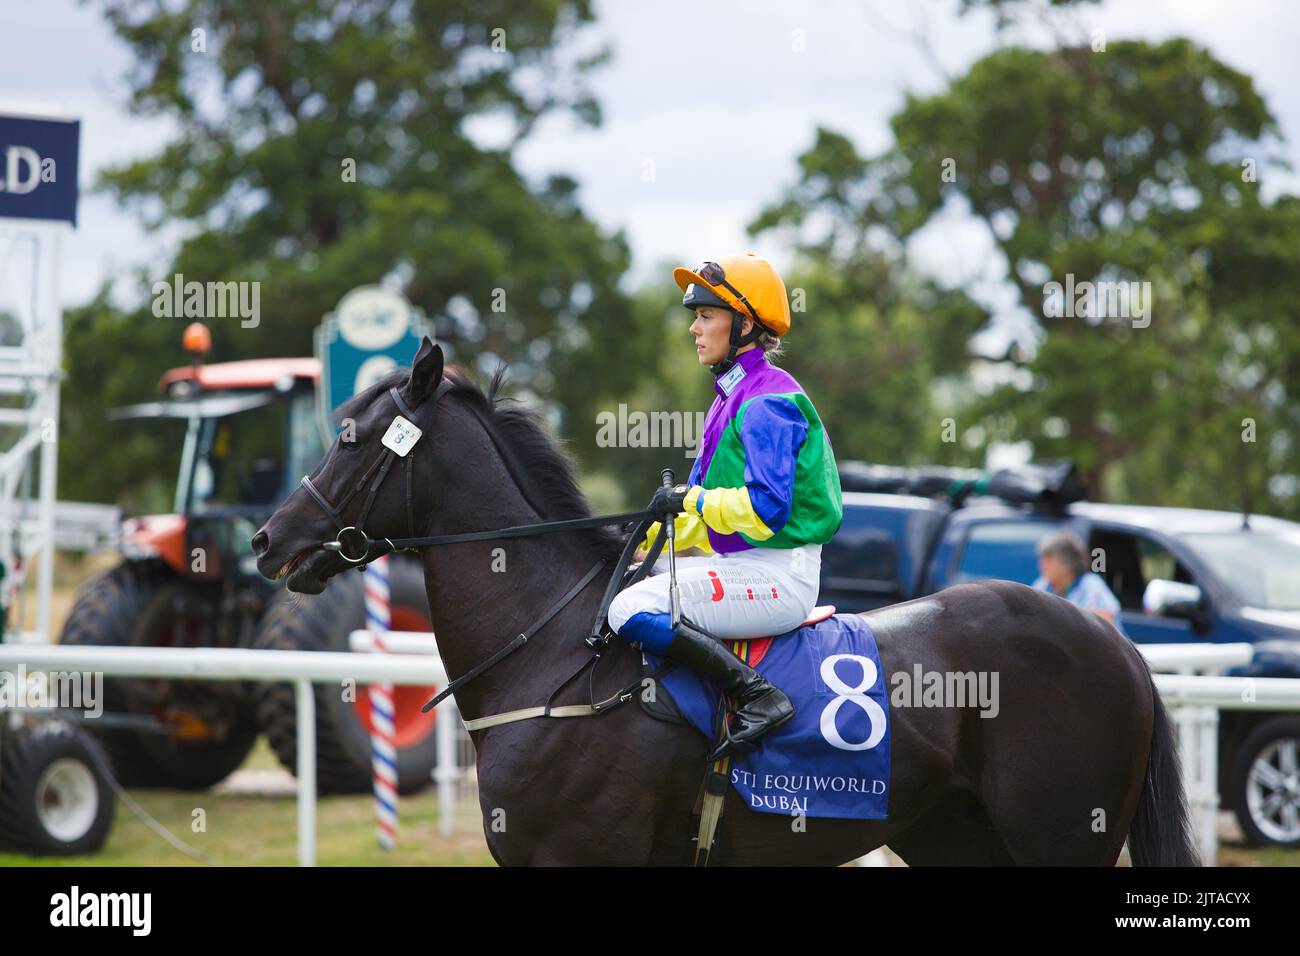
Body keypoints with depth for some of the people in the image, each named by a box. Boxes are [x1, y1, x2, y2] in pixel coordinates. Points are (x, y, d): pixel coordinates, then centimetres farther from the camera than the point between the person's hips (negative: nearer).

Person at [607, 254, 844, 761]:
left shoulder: (766, 403, -14)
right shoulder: (732, 397, 18)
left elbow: (766, 509, -23)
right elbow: (707, 520, 21)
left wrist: (689, 500, -14)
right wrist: (648, 533, 10)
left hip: (778, 575, -11)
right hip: (742, 564, 11)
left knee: (633, 610, -23)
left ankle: (759, 698, -23)